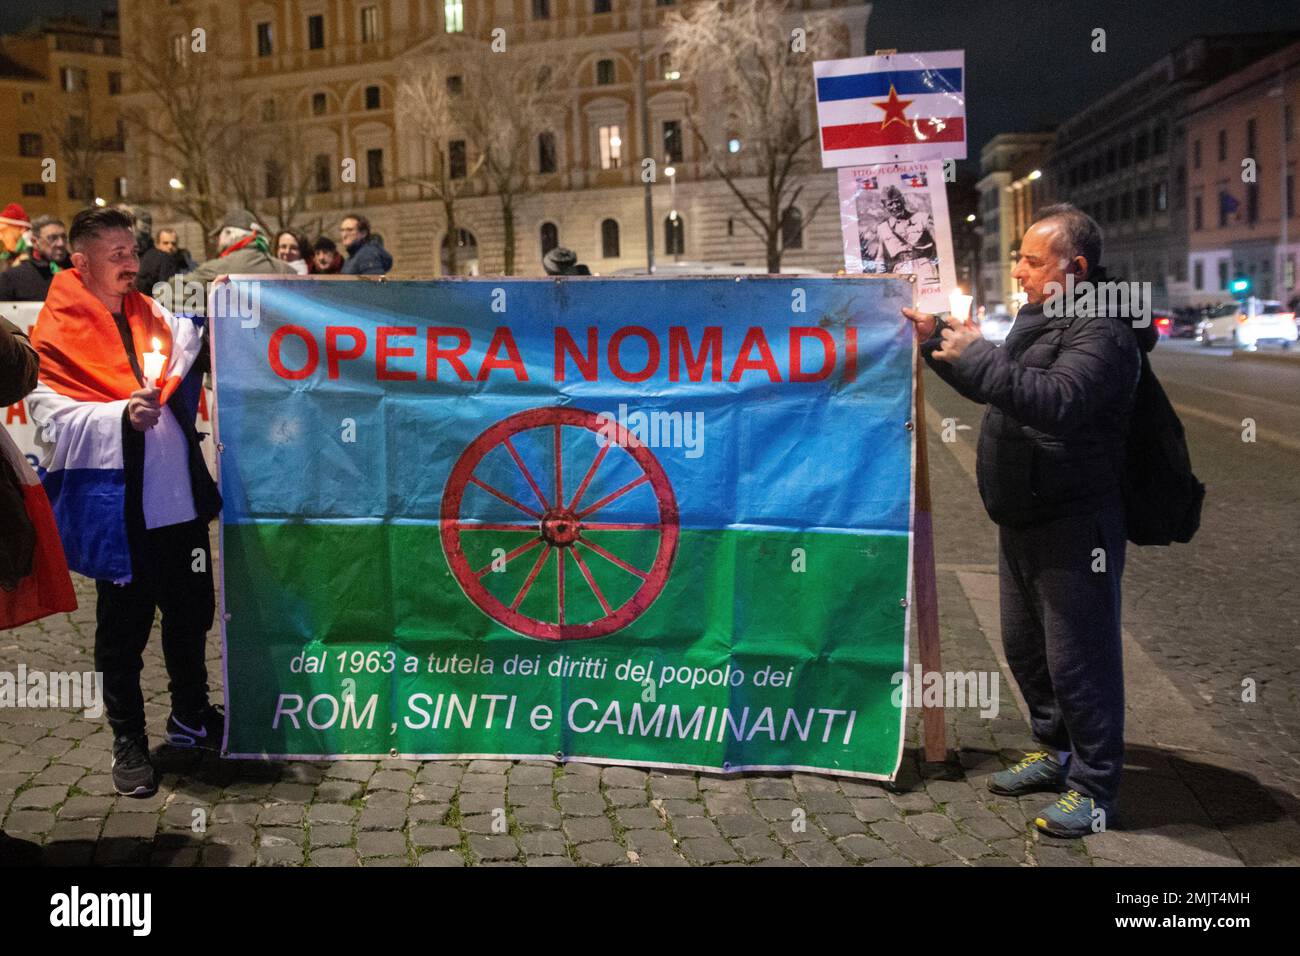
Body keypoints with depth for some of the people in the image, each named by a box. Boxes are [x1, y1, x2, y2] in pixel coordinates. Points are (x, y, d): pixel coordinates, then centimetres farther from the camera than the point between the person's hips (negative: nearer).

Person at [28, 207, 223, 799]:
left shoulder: (151, 316, 12)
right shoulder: (55, 334, -7)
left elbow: (182, 379, 28)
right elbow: (52, 421, -14)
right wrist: (122, 416, -26)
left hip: (180, 498, 6)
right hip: (117, 506, -6)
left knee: (191, 611, 16)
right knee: (124, 626, 7)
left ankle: (190, 716, 36)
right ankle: (128, 741, 23)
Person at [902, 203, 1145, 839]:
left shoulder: (1100, 334, -18)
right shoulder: (1038, 317, 14)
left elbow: (1056, 401, -34)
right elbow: (998, 388, 26)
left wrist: (975, 356, -29)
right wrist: (936, 343, 16)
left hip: (1075, 527, -10)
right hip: (1024, 521, 10)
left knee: (1078, 656, -2)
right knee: (1024, 645, 20)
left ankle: (1094, 784, 14)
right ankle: (1057, 751, 38)